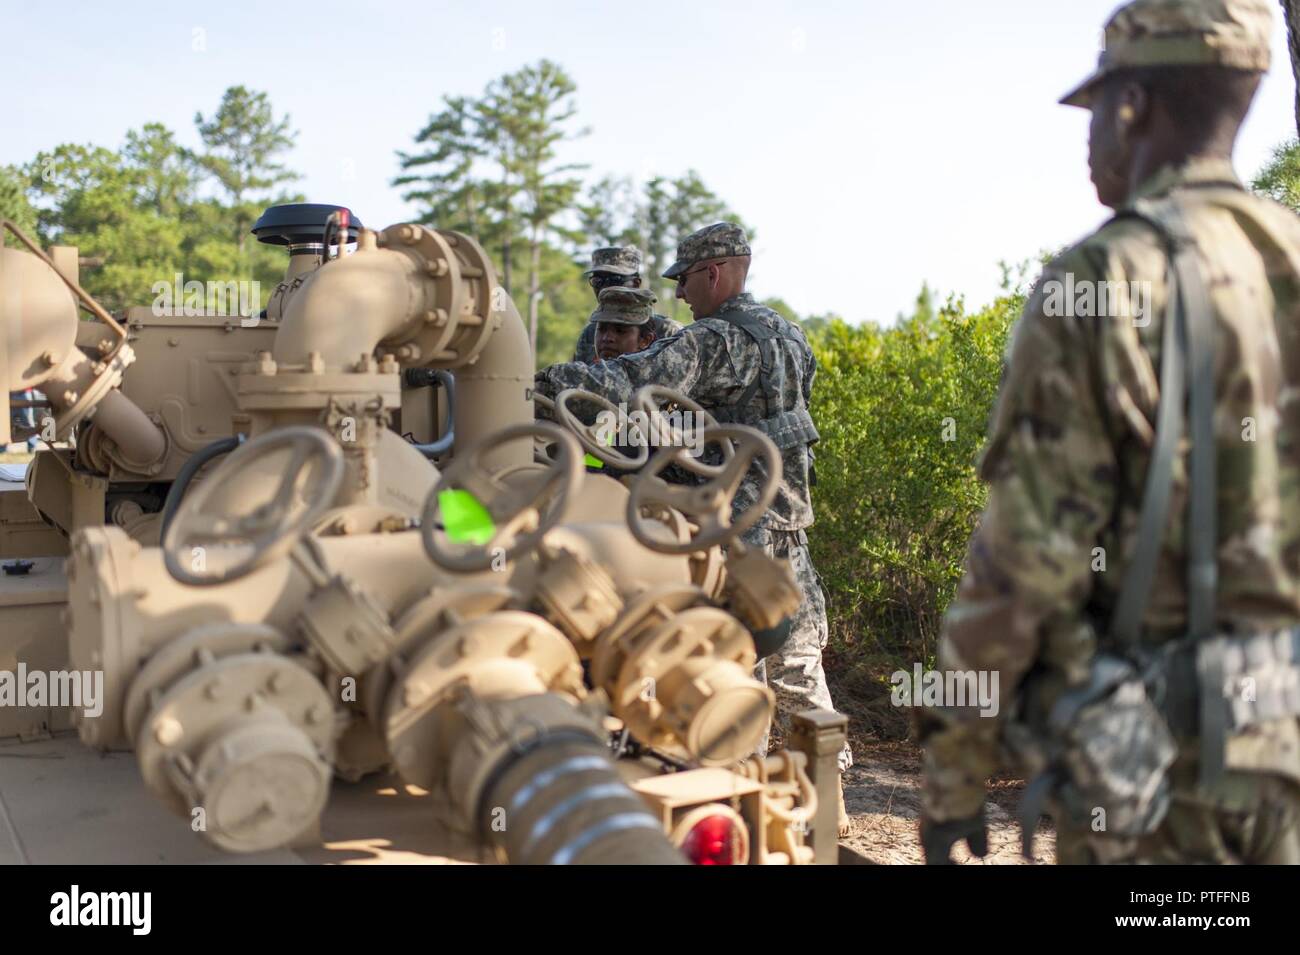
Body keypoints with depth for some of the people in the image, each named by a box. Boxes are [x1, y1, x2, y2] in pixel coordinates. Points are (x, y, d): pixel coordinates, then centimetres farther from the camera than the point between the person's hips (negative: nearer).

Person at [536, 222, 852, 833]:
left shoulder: (718, 339, -13)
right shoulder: (787, 334, 15)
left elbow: (639, 378, -25)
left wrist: (549, 380, -26)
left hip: (740, 522, -9)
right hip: (790, 513, 9)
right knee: (795, 654, 14)